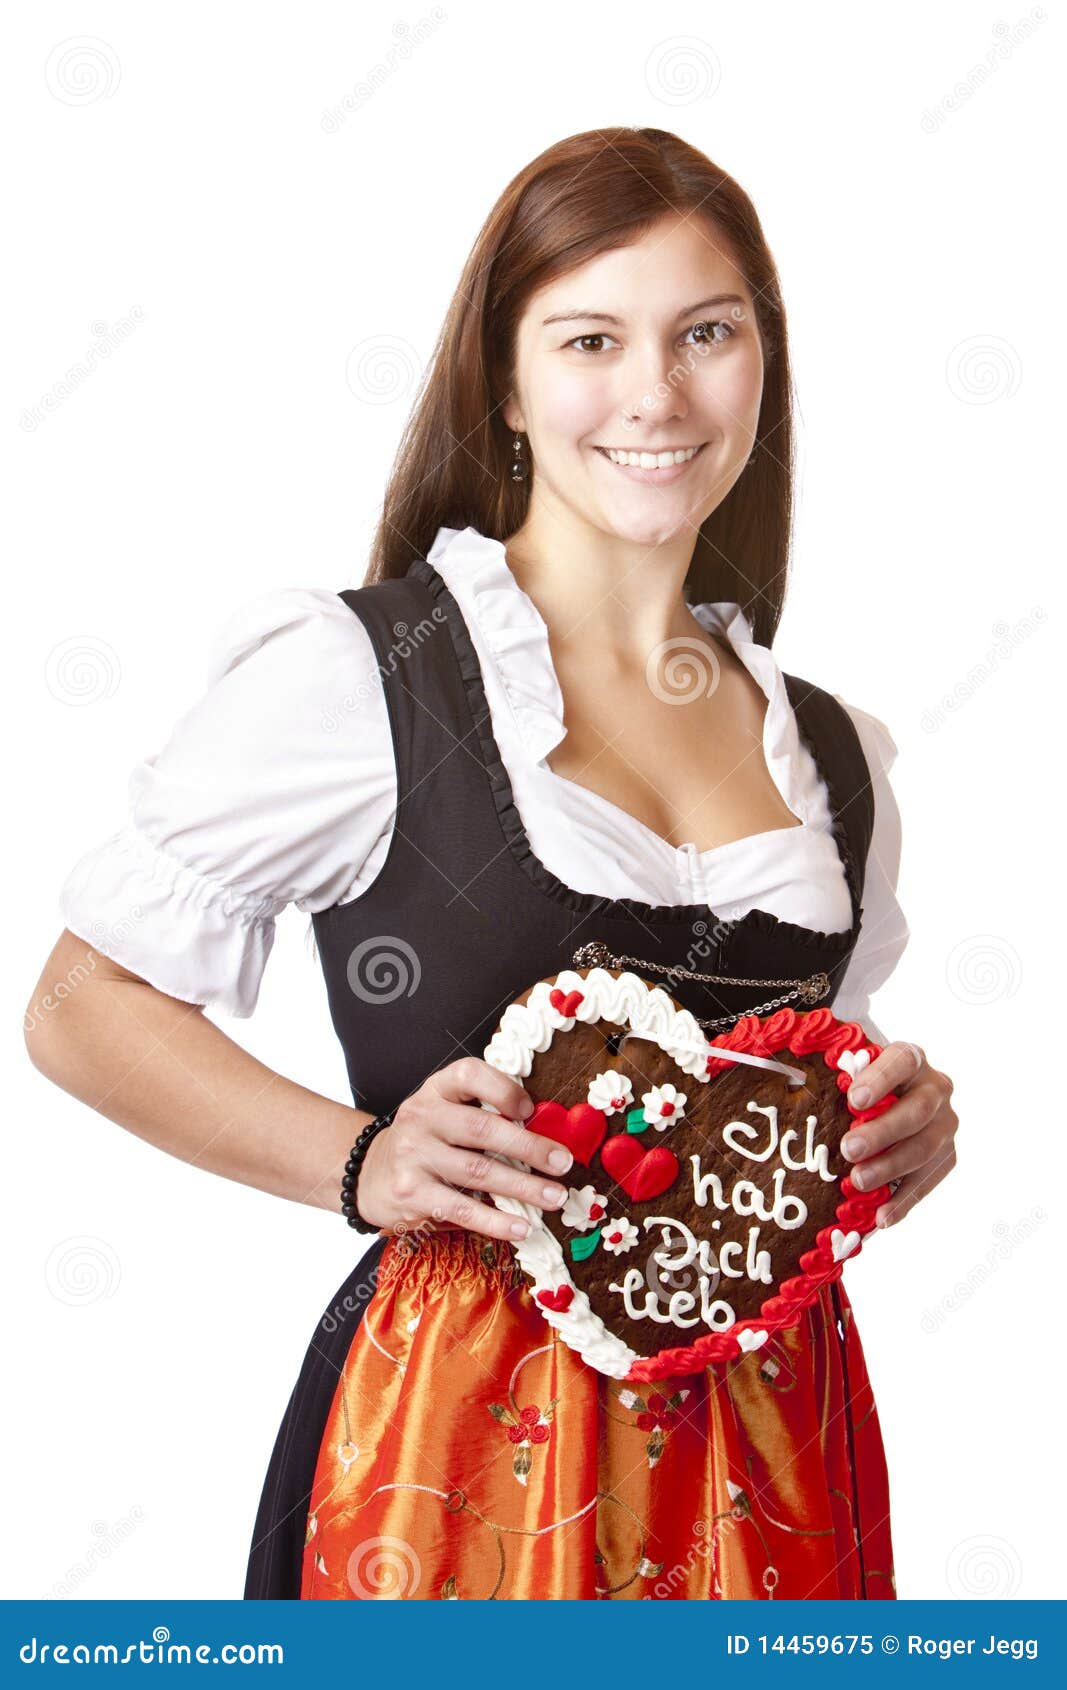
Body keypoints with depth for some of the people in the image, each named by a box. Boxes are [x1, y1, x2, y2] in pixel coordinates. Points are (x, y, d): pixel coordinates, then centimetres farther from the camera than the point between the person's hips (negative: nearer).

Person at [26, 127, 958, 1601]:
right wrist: (364, 1164, -18)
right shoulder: (350, 677, -9)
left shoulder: (834, 754, 7)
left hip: (771, 1445, 5)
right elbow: (86, 1007, -6)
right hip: (468, 1422, -5)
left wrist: (906, 1131, -3)